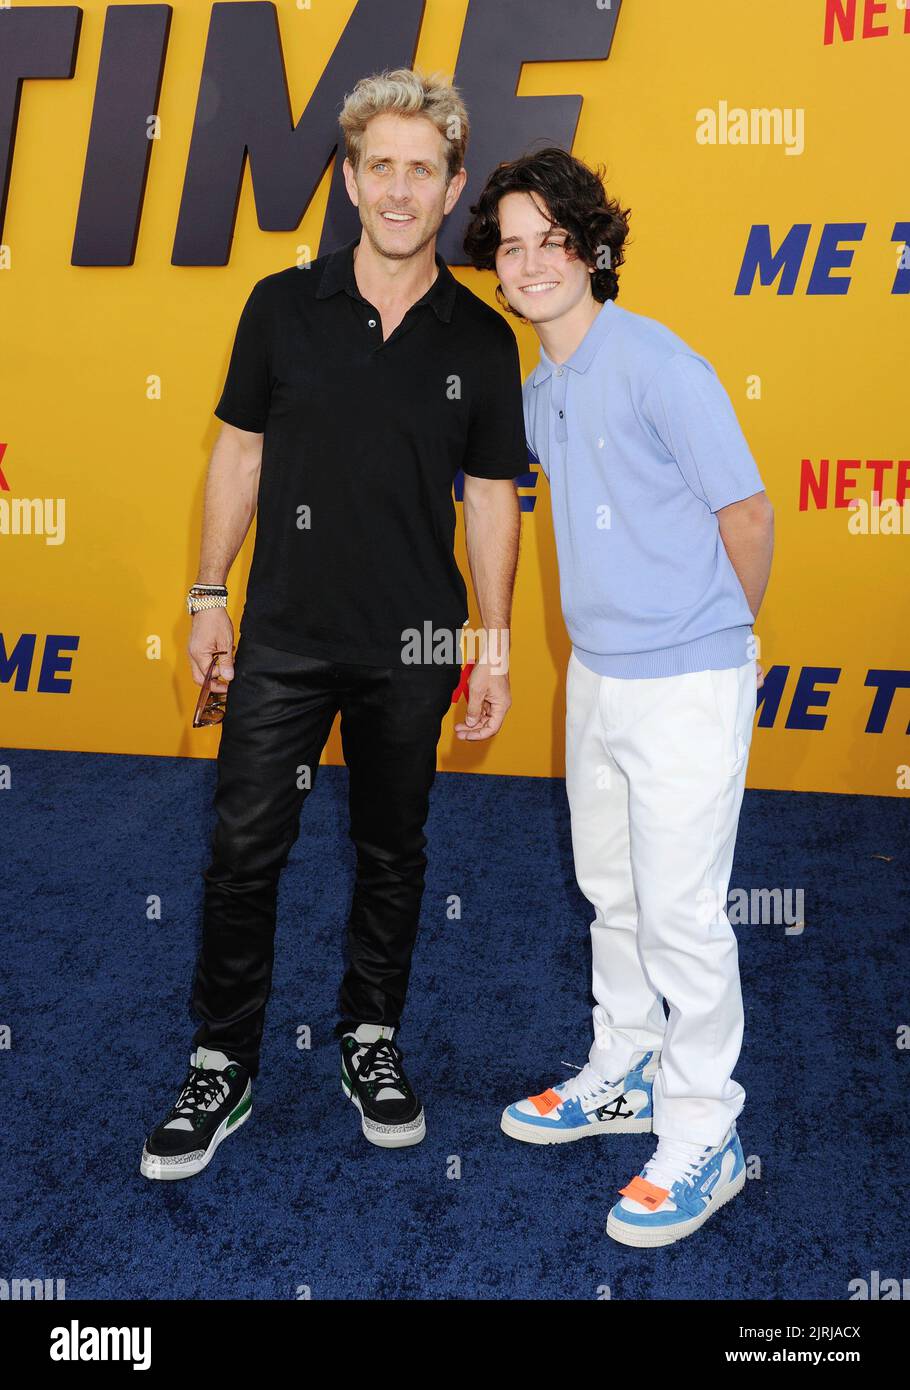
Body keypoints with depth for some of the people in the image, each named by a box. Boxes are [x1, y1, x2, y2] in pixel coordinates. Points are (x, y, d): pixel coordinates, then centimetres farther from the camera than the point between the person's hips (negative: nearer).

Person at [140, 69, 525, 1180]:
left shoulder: (481, 340, 1)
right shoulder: (283, 307, 1)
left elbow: (490, 497, 4)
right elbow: (240, 452, 6)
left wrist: (494, 647, 1)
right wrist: (210, 596, 4)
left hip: (413, 647, 1)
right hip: (284, 632, 0)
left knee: (392, 852, 12)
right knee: (243, 851, 2)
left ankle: (370, 1040, 31)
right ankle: (223, 1068, 18)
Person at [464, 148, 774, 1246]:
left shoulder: (655, 363, -16)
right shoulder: (539, 392, 9)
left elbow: (747, 512, -13)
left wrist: (719, 632, 1)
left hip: (687, 684, -8)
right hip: (594, 675, 8)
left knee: (682, 913, 0)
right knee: (612, 893, 19)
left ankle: (703, 1139, 18)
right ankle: (623, 1077, 38)